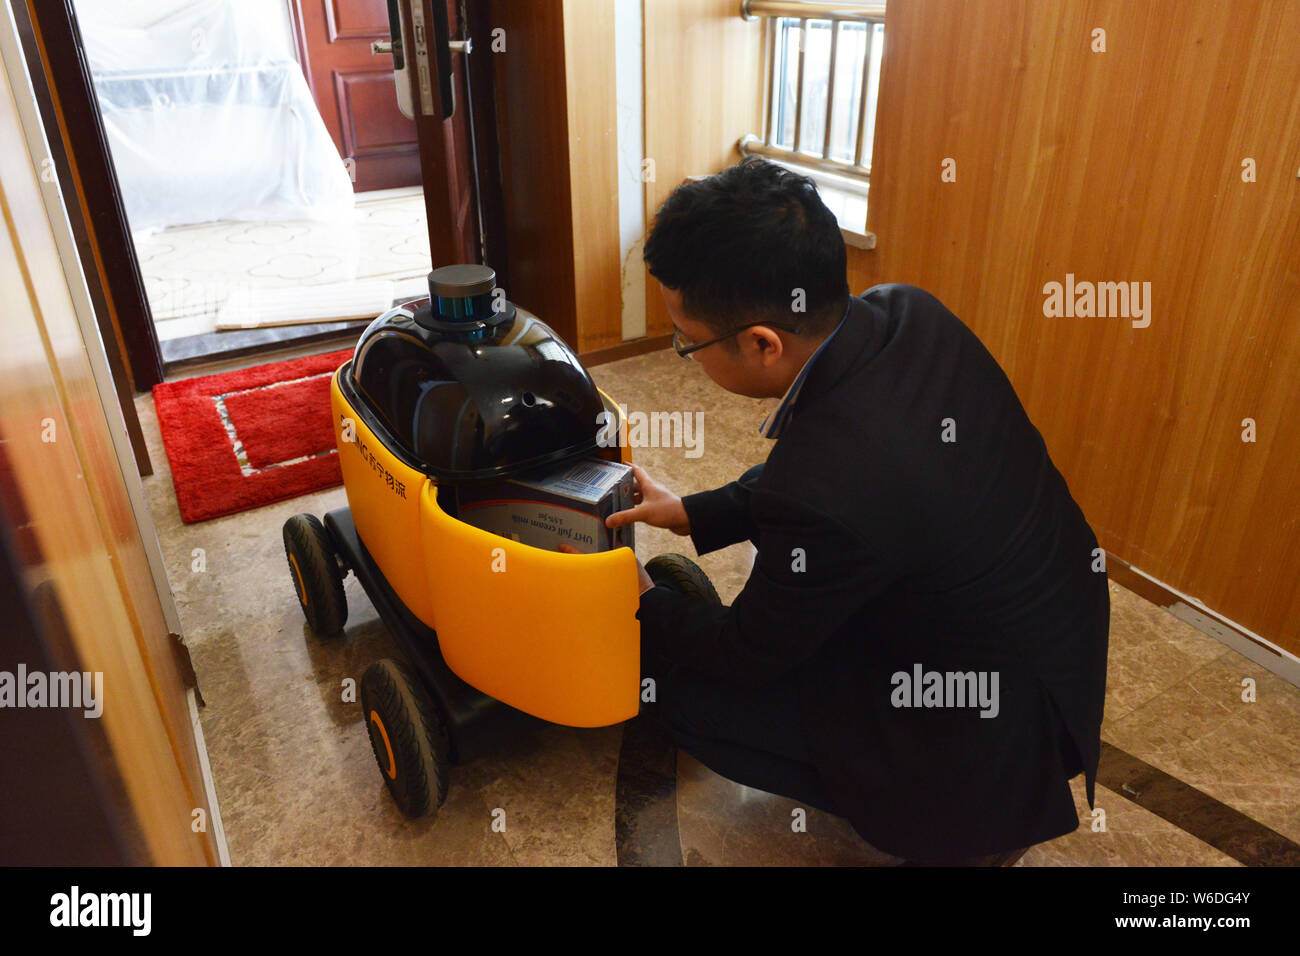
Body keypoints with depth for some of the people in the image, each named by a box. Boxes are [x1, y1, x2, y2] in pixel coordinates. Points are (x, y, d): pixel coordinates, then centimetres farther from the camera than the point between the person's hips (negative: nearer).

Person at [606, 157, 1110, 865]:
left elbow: (747, 656, -15)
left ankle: (961, 825, 9)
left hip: (997, 736, -8)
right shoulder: (907, 314, -13)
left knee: (679, 688, -4)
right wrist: (692, 512, 7)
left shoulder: (823, 495, -36)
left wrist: (643, 603, 3)